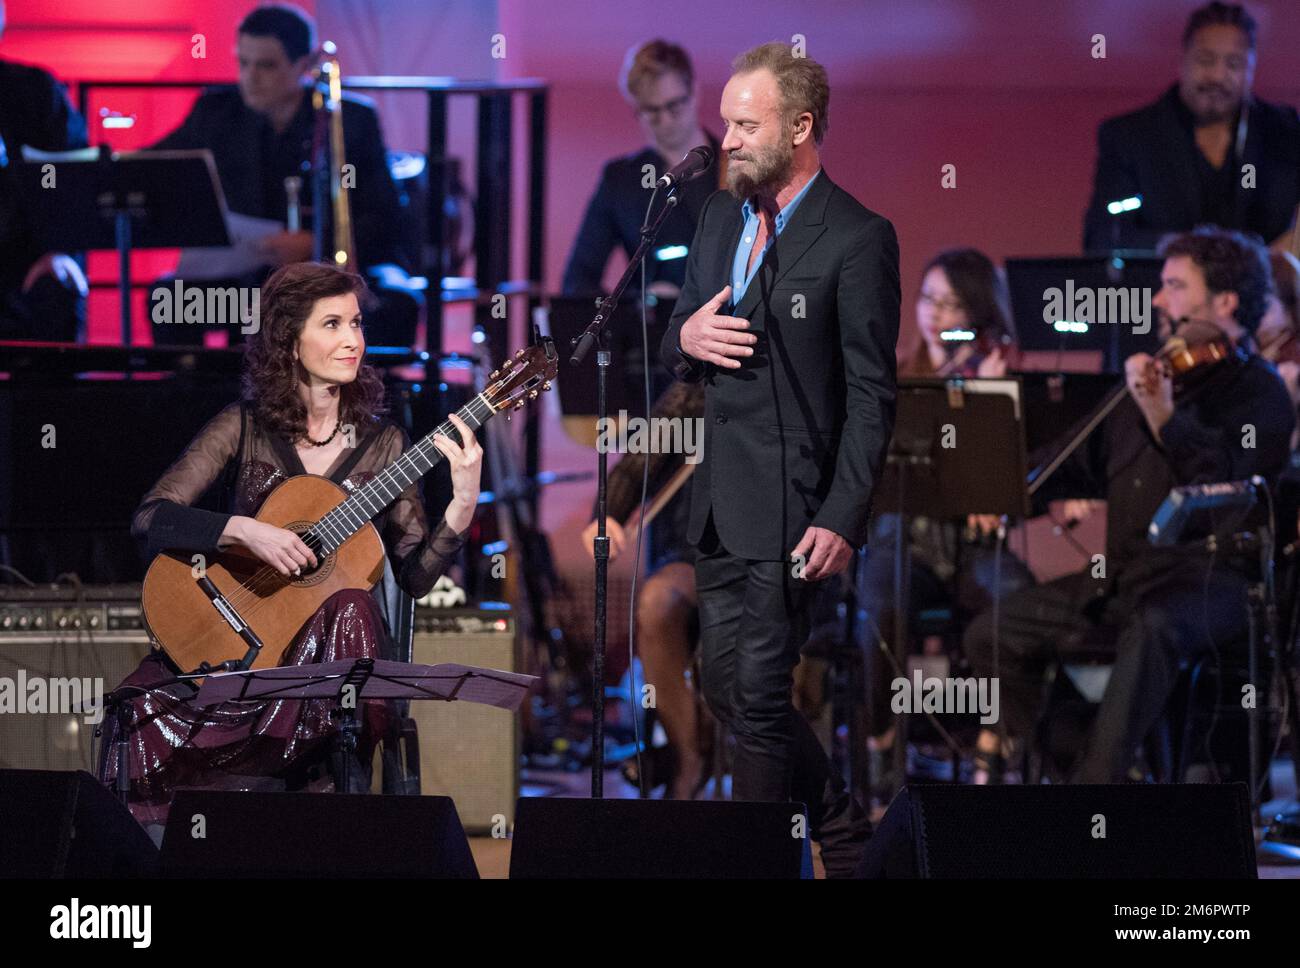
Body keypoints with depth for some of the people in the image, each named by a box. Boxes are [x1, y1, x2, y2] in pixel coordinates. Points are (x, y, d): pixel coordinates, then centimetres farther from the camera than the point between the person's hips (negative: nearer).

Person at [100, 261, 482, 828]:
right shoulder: (244, 429, 1)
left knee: (352, 612, -35)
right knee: (143, 709, -32)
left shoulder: (381, 444, 6)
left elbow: (414, 577, 3)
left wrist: (462, 507, -14)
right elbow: (149, 519, -7)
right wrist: (245, 532, -21)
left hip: (326, 652, 2)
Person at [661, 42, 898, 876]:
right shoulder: (720, 217, 11)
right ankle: (844, 832, 28)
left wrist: (842, 519, -19)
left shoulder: (858, 239, -12)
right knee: (726, 687, 13)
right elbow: (681, 345, 20)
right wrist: (687, 338, -6)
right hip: (721, 497, 8)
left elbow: (872, 395, -13)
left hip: (793, 506, -8)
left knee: (759, 696, -7)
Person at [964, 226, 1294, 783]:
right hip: (1121, 577, 8)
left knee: (1152, 627, -40)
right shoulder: (1156, 377, 20)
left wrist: (1163, 416, -33)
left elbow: (1227, 477, -21)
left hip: (1208, 577, -8)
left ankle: (1091, 801, -44)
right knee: (992, 633, -2)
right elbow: (1085, 471, 28)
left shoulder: (1257, 393, -3)